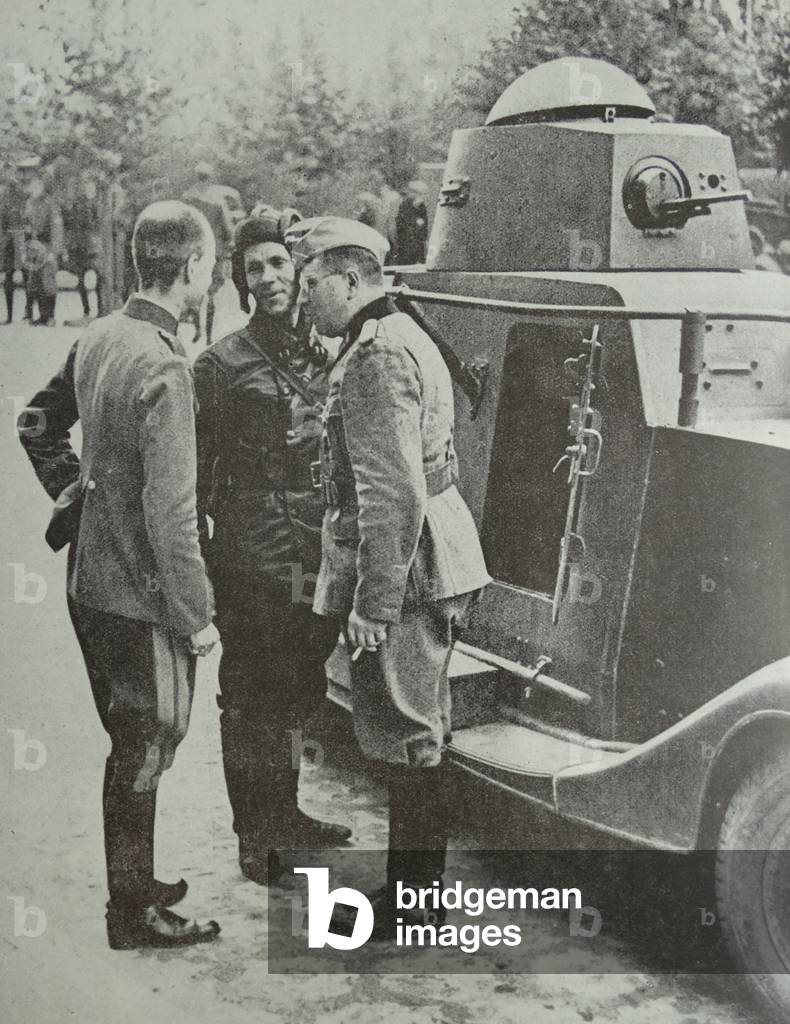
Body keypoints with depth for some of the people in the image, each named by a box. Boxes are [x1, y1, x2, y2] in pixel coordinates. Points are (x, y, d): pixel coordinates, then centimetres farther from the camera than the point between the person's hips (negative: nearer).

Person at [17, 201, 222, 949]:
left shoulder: (100, 337, 3)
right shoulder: (162, 366, -23)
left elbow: (37, 424, 17)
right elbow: (170, 510, -24)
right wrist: (198, 613, -16)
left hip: (91, 580, 9)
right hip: (142, 595, -8)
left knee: (130, 745, 21)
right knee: (145, 753, 6)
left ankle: (134, 884, 36)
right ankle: (133, 915, 20)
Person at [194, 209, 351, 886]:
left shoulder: (328, 352, 9)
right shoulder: (224, 363, -6)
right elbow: (197, 470, -6)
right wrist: (199, 562, -11)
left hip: (322, 545, 5)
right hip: (254, 552, -5)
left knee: (300, 689, 17)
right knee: (251, 694, 4)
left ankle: (285, 814, 35)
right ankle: (255, 837, 18)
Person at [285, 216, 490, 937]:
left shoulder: (377, 355, -17)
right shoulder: (402, 338, 17)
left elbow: (394, 496, -24)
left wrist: (374, 604, -22)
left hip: (403, 577, -11)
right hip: (430, 571, 11)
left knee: (404, 739, -1)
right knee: (420, 735, 17)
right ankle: (419, 884, 30)